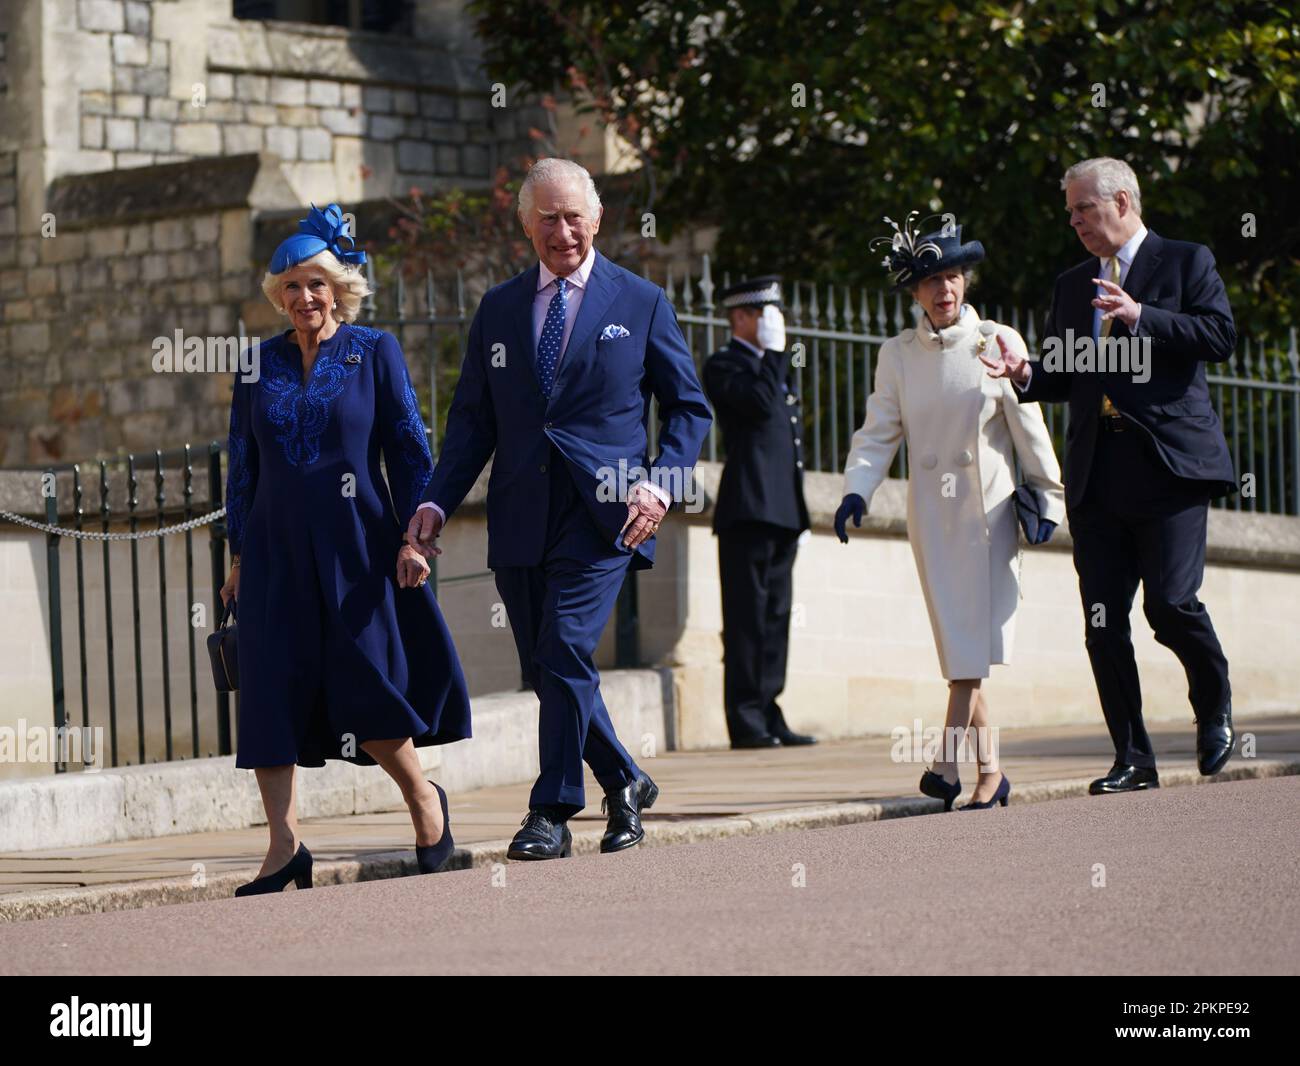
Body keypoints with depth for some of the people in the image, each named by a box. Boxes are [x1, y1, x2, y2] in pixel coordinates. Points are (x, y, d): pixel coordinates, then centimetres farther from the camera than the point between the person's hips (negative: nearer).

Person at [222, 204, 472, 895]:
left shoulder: (375, 353, 3)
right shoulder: (260, 365, 10)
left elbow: (410, 450, 1)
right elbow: (242, 466, 14)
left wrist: (413, 537, -7)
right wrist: (239, 554, 10)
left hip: (357, 546, -3)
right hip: (278, 552, 3)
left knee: (365, 688, -8)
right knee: (271, 688, -6)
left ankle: (423, 799, 18)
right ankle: (285, 844, -5)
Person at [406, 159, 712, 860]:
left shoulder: (641, 303, 6)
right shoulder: (498, 309, 13)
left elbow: (688, 407, 9)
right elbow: (472, 418, 14)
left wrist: (661, 486, -7)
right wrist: (437, 502, 1)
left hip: (601, 514, -4)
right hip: (521, 517, 4)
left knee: (565, 652, -16)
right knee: (545, 670, 6)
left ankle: (552, 814, -10)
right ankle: (624, 784, 25)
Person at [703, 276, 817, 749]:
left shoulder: (771, 367, 24)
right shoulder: (723, 365, -3)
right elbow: (760, 404, -22)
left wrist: (799, 514, 22)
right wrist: (774, 352, -11)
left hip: (782, 512, 9)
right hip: (748, 510, -9)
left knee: (775, 617, 7)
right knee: (748, 617, -9)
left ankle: (768, 718, 9)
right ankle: (745, 722, -10)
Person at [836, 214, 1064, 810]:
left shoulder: (998, 343, -1)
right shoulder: (897, 354, 5)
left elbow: (1027, 426, 3)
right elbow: (879, 432, 3)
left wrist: (1047, 497, 4)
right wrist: (857, 492, -12)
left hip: (987, 504, -2)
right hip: (930, 509, 3)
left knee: (974, 636, -11)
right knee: (958, 642, 3)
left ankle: (947, 766, -14)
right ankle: (988, 772, 9)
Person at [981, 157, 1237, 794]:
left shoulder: (1186, 263, 6)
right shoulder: (1072, 286, 22)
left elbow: (1220, 336, -7)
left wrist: (1141, 317, -16)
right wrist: (1025, 375, 0)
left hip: (1171, 461, -5)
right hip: (1097, 473, 5)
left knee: (1171, 603, -15)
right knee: (1103, 620, -2)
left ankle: (1214, 710, 13)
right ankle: (1133, 758, 5)